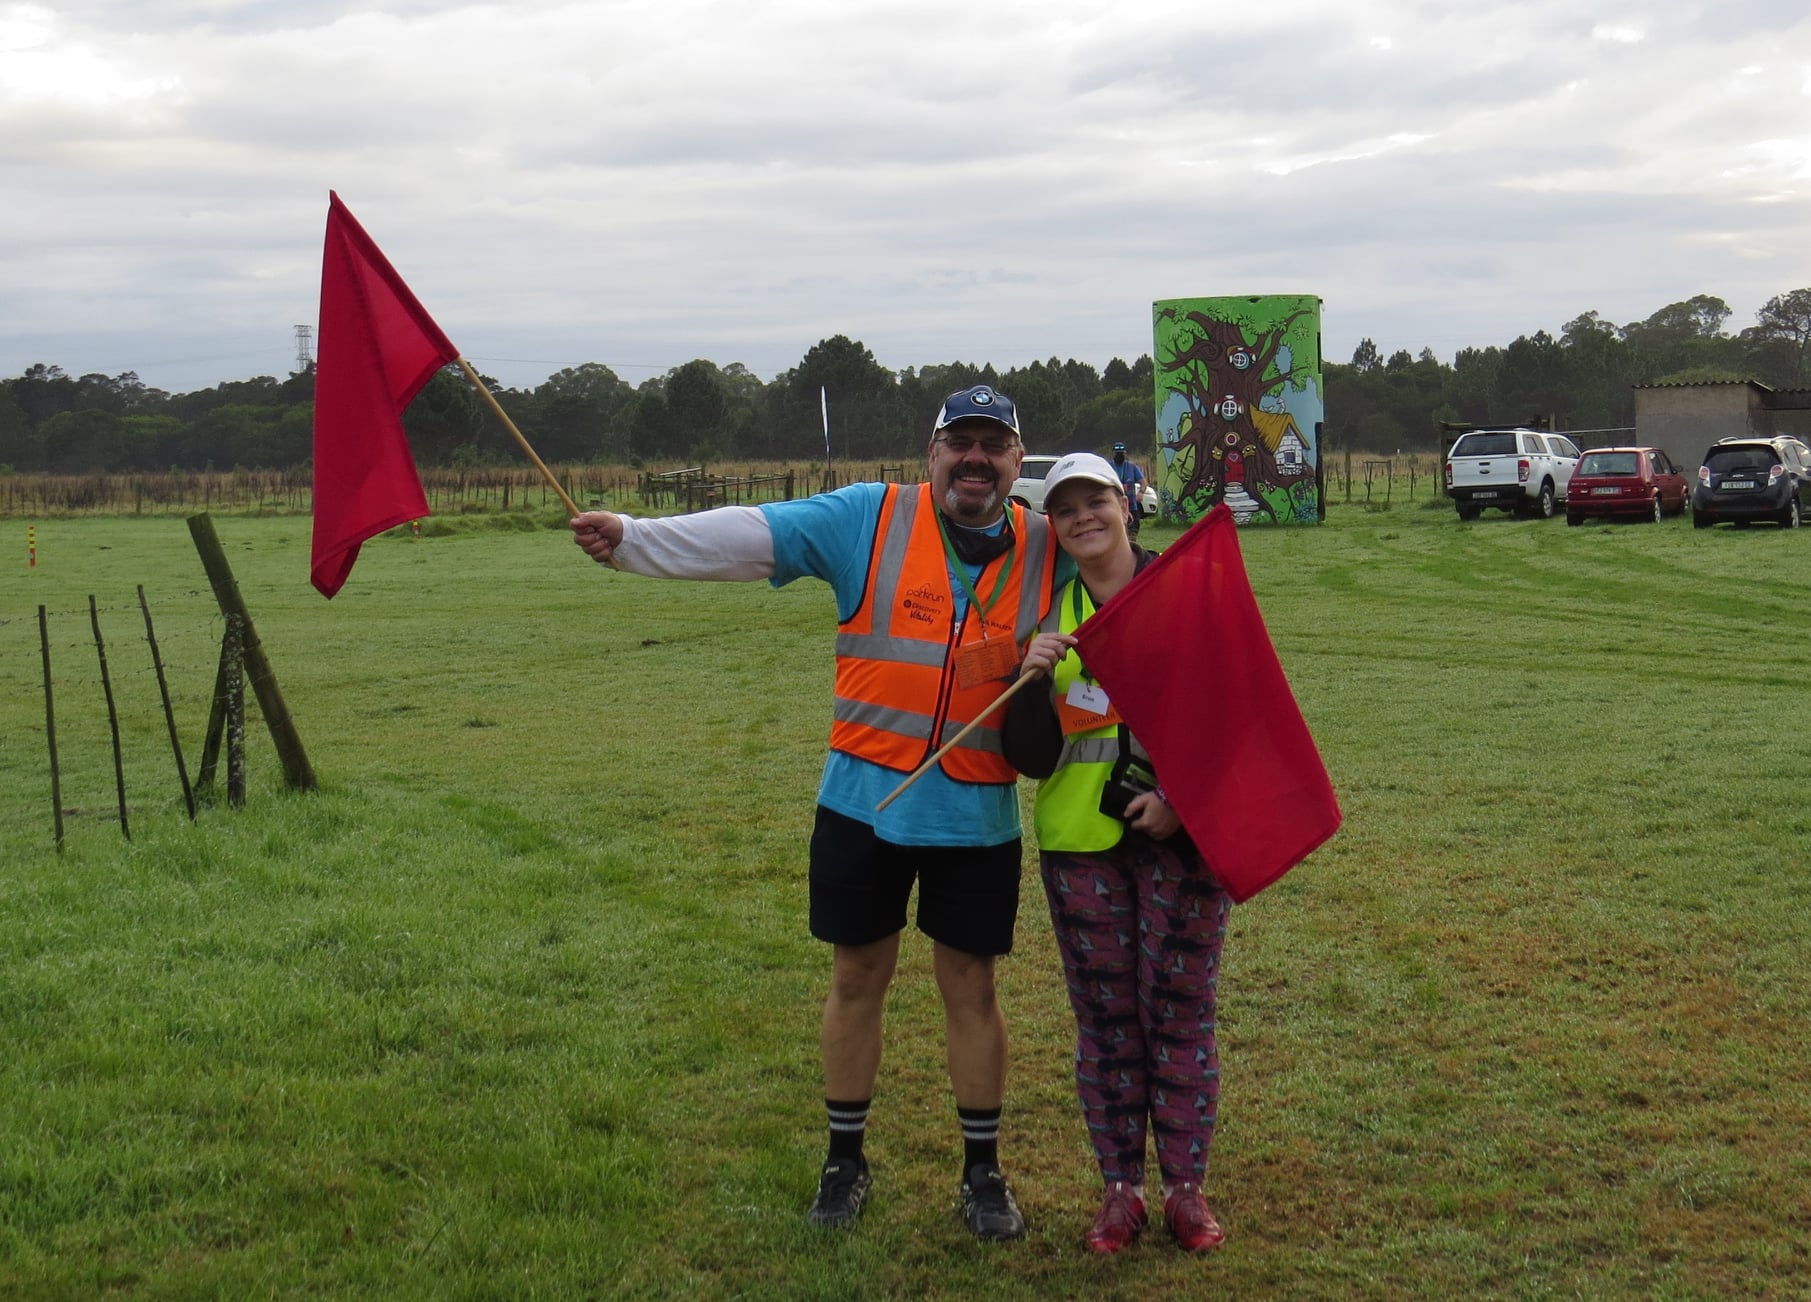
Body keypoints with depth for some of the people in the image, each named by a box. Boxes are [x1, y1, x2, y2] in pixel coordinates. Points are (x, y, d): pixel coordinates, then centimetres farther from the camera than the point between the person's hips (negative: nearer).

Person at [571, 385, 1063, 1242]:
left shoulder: (1046, 551, 1)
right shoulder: (871, 520, -5)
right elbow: (752, 535, -12)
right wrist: (633, 539, -23)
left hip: (978, 816, 1)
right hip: (863, 801, -1)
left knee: (970, 987, 9)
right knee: (858, 978, 10)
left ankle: (983, 1172, 24)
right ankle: (845, 1160, 27)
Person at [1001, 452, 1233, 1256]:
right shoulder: (1047, 614, 6)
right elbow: (1030, 757, 1)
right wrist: (1033, 683, -17)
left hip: (1182, 833, -2)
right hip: (1081, 838, 2)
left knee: (1181, 1009, 2)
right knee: (1104, 1016, 7)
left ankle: (1186, 1187, 13)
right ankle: (1121, 1189, 17)